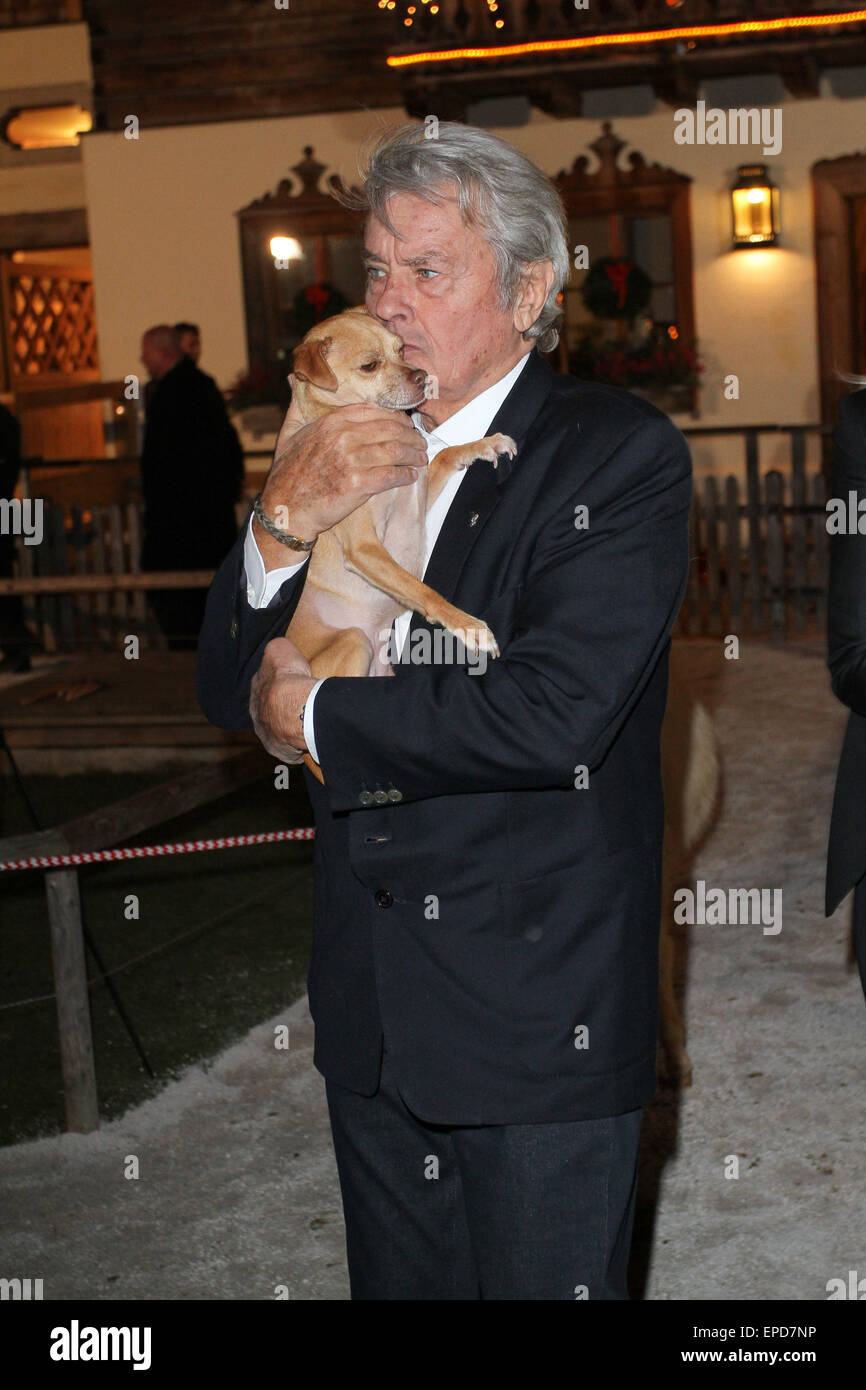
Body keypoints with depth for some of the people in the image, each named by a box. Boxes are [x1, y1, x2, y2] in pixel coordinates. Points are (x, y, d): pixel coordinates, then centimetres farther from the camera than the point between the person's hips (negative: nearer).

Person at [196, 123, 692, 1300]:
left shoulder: (621, 456, -11)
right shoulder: (341, 453, 8)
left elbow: (553, 713, -24)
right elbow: (229, 692, 5)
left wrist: (320, 717, -11)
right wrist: (285, 521, -14)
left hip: (538, 1019, -6)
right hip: (371, 1016, 6)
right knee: (397, 1284, 20)